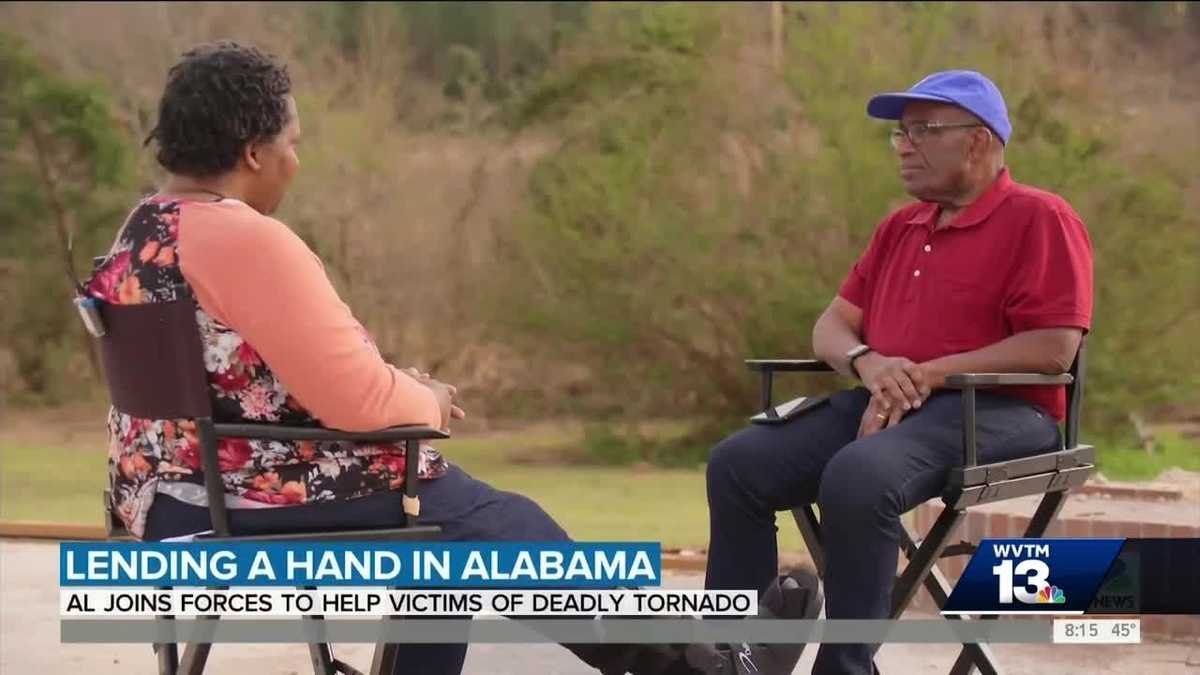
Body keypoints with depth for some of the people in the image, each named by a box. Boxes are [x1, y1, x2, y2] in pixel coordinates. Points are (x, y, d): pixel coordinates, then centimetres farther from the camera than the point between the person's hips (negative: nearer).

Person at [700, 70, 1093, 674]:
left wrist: (925, 375, -17)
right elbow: (832, 325, 17)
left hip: (998, 413, -8)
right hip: (886, 405, 8)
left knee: (858, 476, -36)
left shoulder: (1040, 219, -4)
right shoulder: (899, 228, 21)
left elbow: (1053, 350, -14)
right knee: (740, 462, -11)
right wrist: (868, 364, -9)